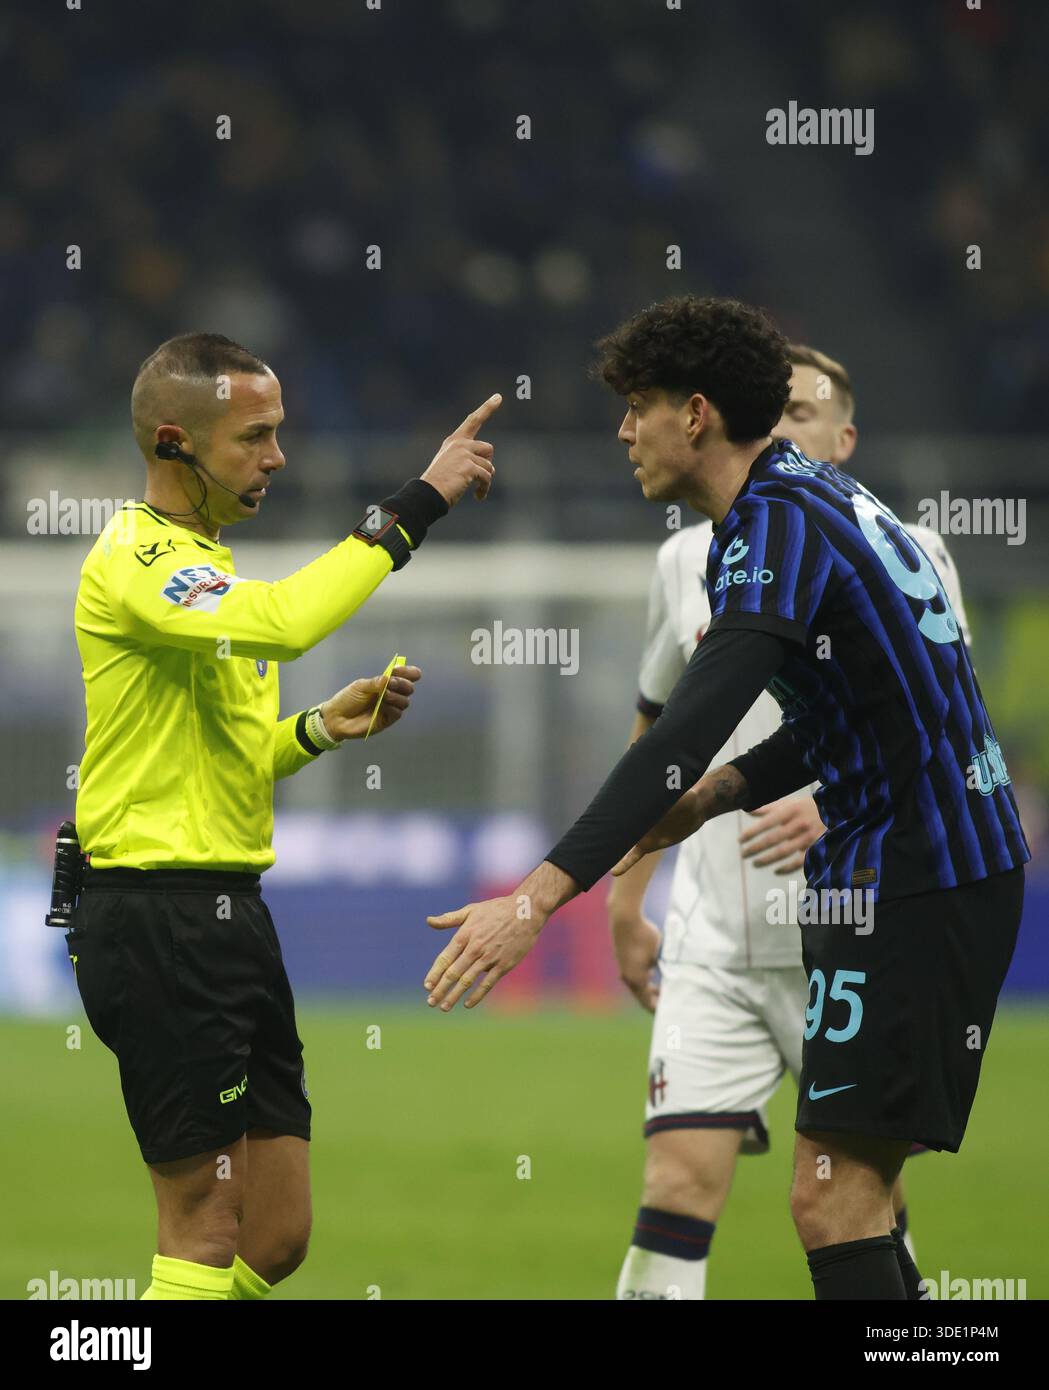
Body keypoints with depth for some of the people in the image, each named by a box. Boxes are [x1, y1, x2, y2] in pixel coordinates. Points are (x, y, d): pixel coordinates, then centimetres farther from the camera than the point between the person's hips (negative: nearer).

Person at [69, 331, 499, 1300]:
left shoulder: (205, 565, 19)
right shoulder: (136, 559, -13)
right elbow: (287, 622, -32)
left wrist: (324, 726, 8)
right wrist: (416, 505, -27)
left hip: (232, 915, 10)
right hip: (161, 918, -10)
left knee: (277, 1236, 9)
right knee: (209, 1237, -8)